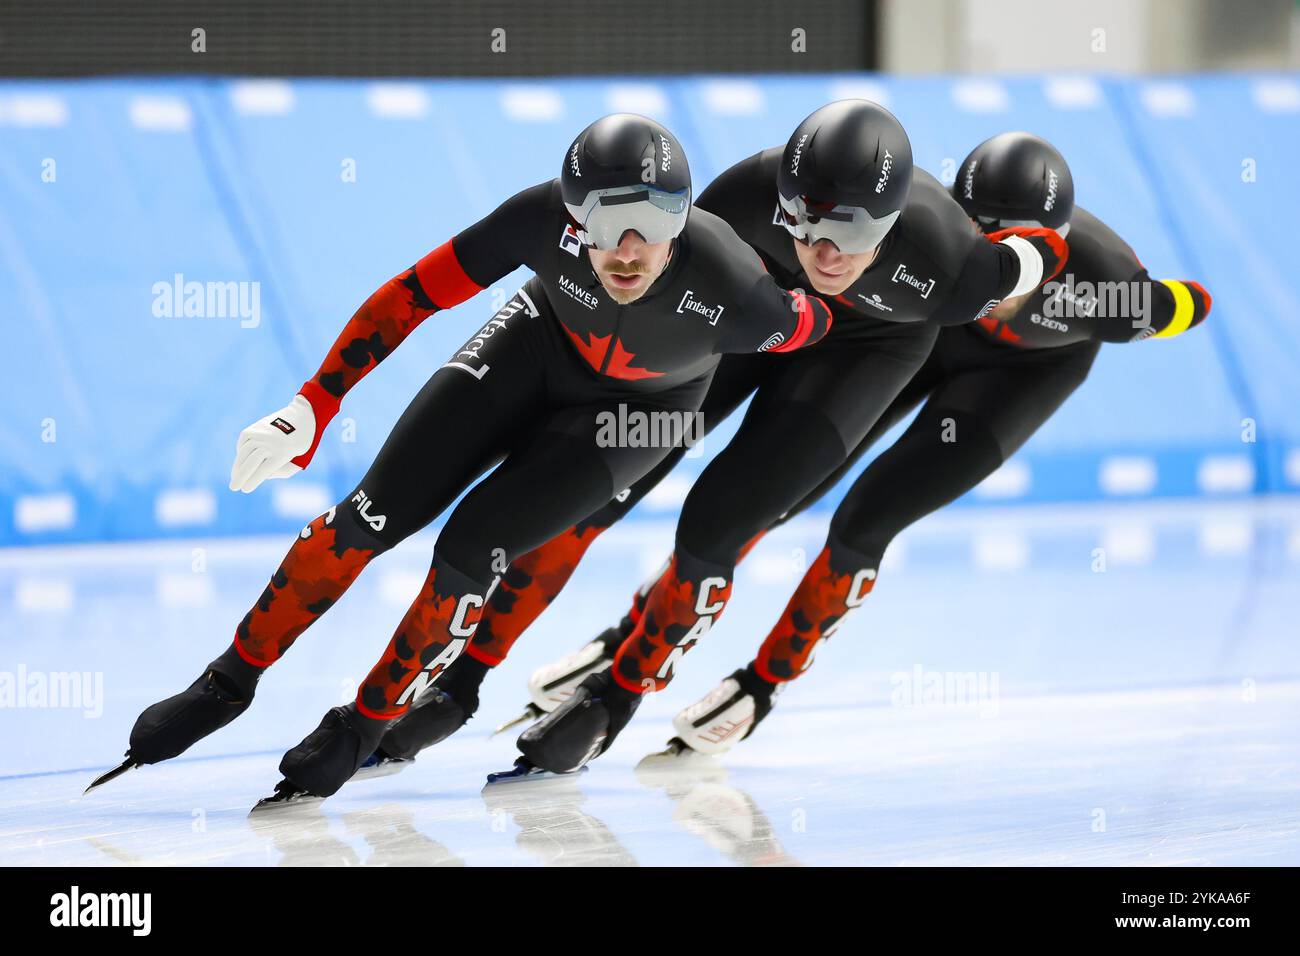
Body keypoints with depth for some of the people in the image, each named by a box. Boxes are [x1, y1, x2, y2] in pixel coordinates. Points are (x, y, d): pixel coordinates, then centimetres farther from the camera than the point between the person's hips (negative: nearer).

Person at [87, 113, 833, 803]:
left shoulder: (735, 299, -40)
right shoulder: (548, 218, -35)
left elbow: (813, 324, -17)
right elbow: (415, 294, -24)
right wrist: (312, 409, -23)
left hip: (639, 406, -2)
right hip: (542, 341, 2)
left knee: (471, 546, -17)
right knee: (378, 513, -6)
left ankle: (365, 727, 5)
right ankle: (231, 680, 13)